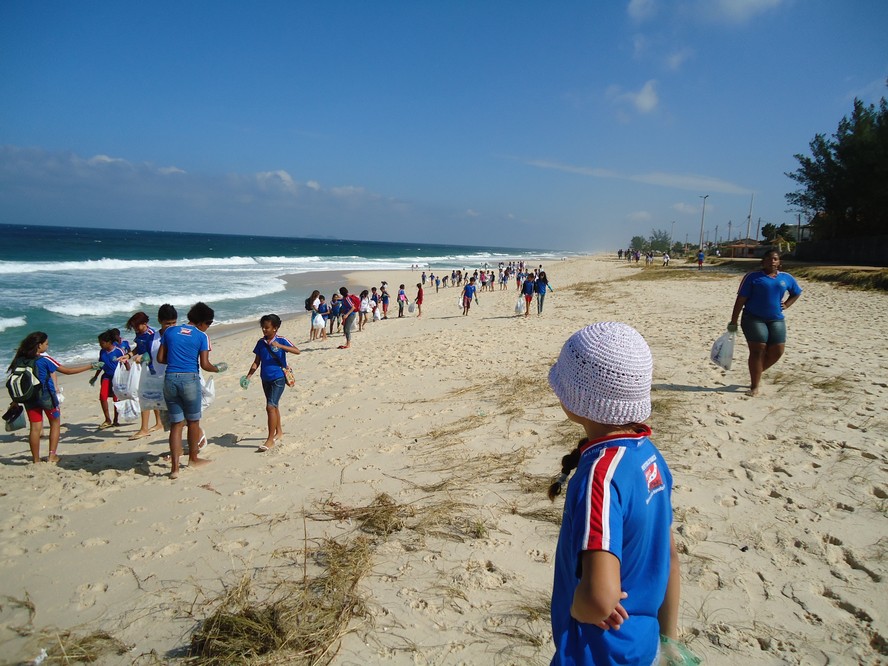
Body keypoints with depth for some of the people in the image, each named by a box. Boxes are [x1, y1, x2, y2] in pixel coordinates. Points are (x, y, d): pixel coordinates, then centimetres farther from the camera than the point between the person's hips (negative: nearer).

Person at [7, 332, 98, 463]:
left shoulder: (21, 360, -1)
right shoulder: (45, 359, -14)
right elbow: (68, 371, -9)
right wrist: (90, 366, -3)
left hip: (29, 398, 4)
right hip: (47, 397, -4)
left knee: (35, 427, 8)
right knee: (55, 423, 13)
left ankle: (36, 460, 12)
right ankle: (52, 456, 9)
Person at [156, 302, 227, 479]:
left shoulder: (170, 331, 9)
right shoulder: (201, 336, -3)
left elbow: (160, 358, 10)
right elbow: (204, 365, -8)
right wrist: (218, 369, 11)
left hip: (170, 379, 4)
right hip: (190, 379, -4)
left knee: (176, 424, 8)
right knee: (193, 421, 16)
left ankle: (175, 467, 2)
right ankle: (193, 458, 32)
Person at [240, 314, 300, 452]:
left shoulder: (281, 340, -10)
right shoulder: (261, 342, 4)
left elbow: (297, 351, -23)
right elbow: (256, 362, 9)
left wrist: (279, 346, -33)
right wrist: (248, 376, -2)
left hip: (278, 378, -6)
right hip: (265, 379, 6)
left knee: (270, 406, -13)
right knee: (273, 406, 19)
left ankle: (270, 439, -6)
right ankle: (279, 432, 36)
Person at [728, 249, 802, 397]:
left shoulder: (787, 278, 11)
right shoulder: (752, 277, -2)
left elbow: (797, 293, 29)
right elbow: (740, 300, -5)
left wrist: (786, 304, 10)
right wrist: (733, 321, -8)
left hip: (776, 320, 5)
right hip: (754, 319, -5)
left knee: (777, 351, 1)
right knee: (757, 351, -8)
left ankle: (756, 373, 27)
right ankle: (754, 387, -1)